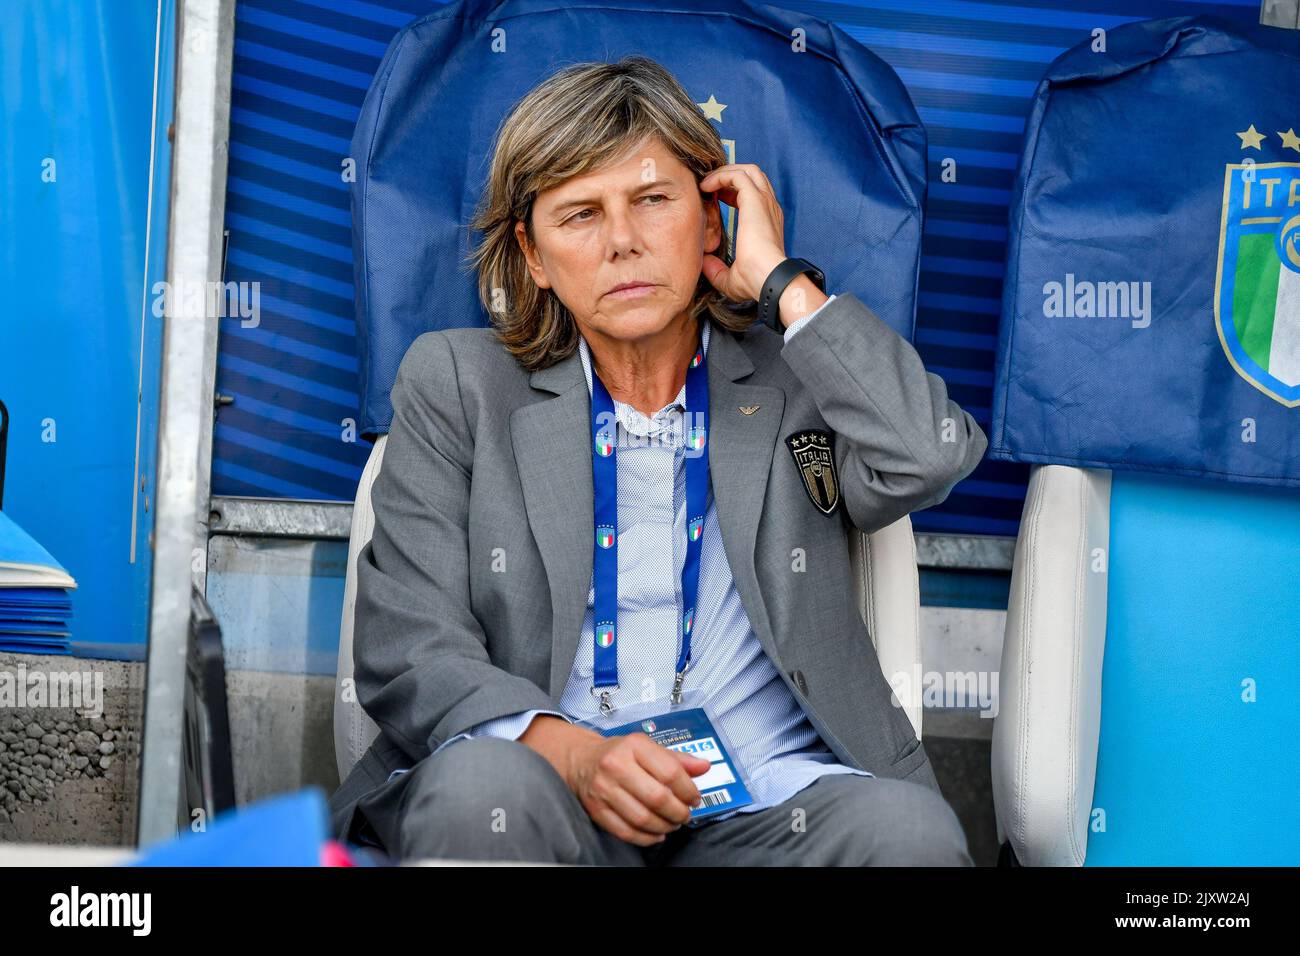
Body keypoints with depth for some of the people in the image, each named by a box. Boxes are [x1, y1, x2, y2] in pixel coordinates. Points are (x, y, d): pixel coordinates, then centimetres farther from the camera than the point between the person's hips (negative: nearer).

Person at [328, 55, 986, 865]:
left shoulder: (794, 381, 12)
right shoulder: (458, 386, 10)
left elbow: (930, 458, -10)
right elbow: (408, 654, 1)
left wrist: (779, 278, 0)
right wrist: (570, 752, -19)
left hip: (765, 809, 1)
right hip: (551, 797, -1)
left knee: (908, 828, -30)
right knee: (481, 786, -34)